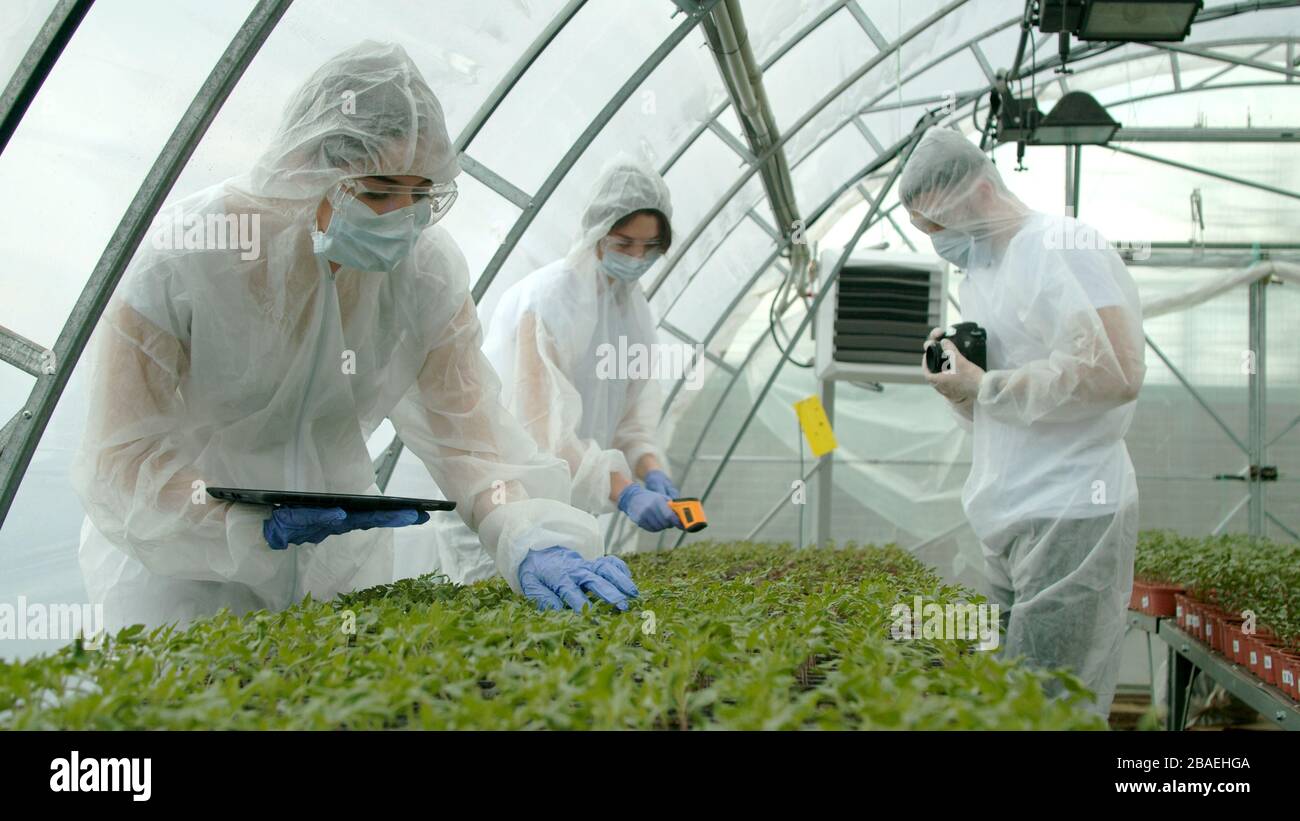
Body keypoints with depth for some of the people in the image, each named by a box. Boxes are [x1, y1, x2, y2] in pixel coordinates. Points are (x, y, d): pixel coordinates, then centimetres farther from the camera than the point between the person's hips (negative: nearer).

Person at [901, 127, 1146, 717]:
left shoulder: (1062, 245, -9)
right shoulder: (983, 273, 18)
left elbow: (1117, 374, -22)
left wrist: (985, 386, -14)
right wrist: (958, 380, 1)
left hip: (1071, 514, -9)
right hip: (1013, 517, 9)